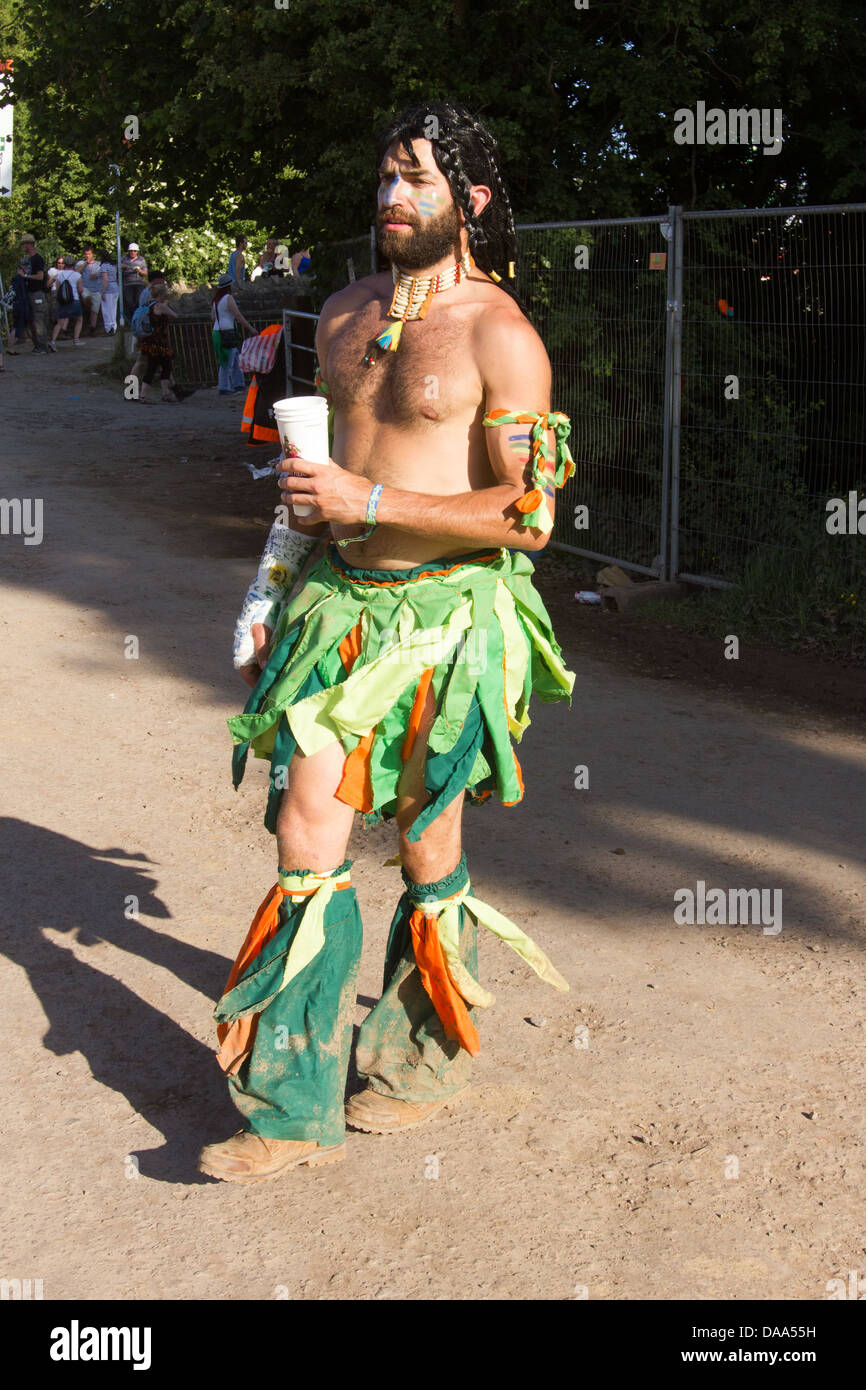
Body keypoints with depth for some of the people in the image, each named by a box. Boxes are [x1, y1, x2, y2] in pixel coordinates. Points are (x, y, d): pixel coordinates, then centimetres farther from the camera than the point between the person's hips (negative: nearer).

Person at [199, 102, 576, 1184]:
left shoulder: (500, 336, -9)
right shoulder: (345, 314, 12)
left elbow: (528, 516, -15)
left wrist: (369, 502, -18)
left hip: (444, 619, -5)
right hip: (339, 604, 5)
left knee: (427, 850, 7)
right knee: (306, 836, -2)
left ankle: (425, 1058, 29)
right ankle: (297, 1106, 8)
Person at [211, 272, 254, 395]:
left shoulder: (215, 299, 14)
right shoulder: (228, 298, -12)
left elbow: (213, 318, 19)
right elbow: (238, 316, -15)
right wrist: (250, 328, -8)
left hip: (217, 333, 9)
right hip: (228, 333, -9)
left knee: (235, 357, 16)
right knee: (227, 361, -6)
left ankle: (238, 384, 18)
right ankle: (224, 388, -6)